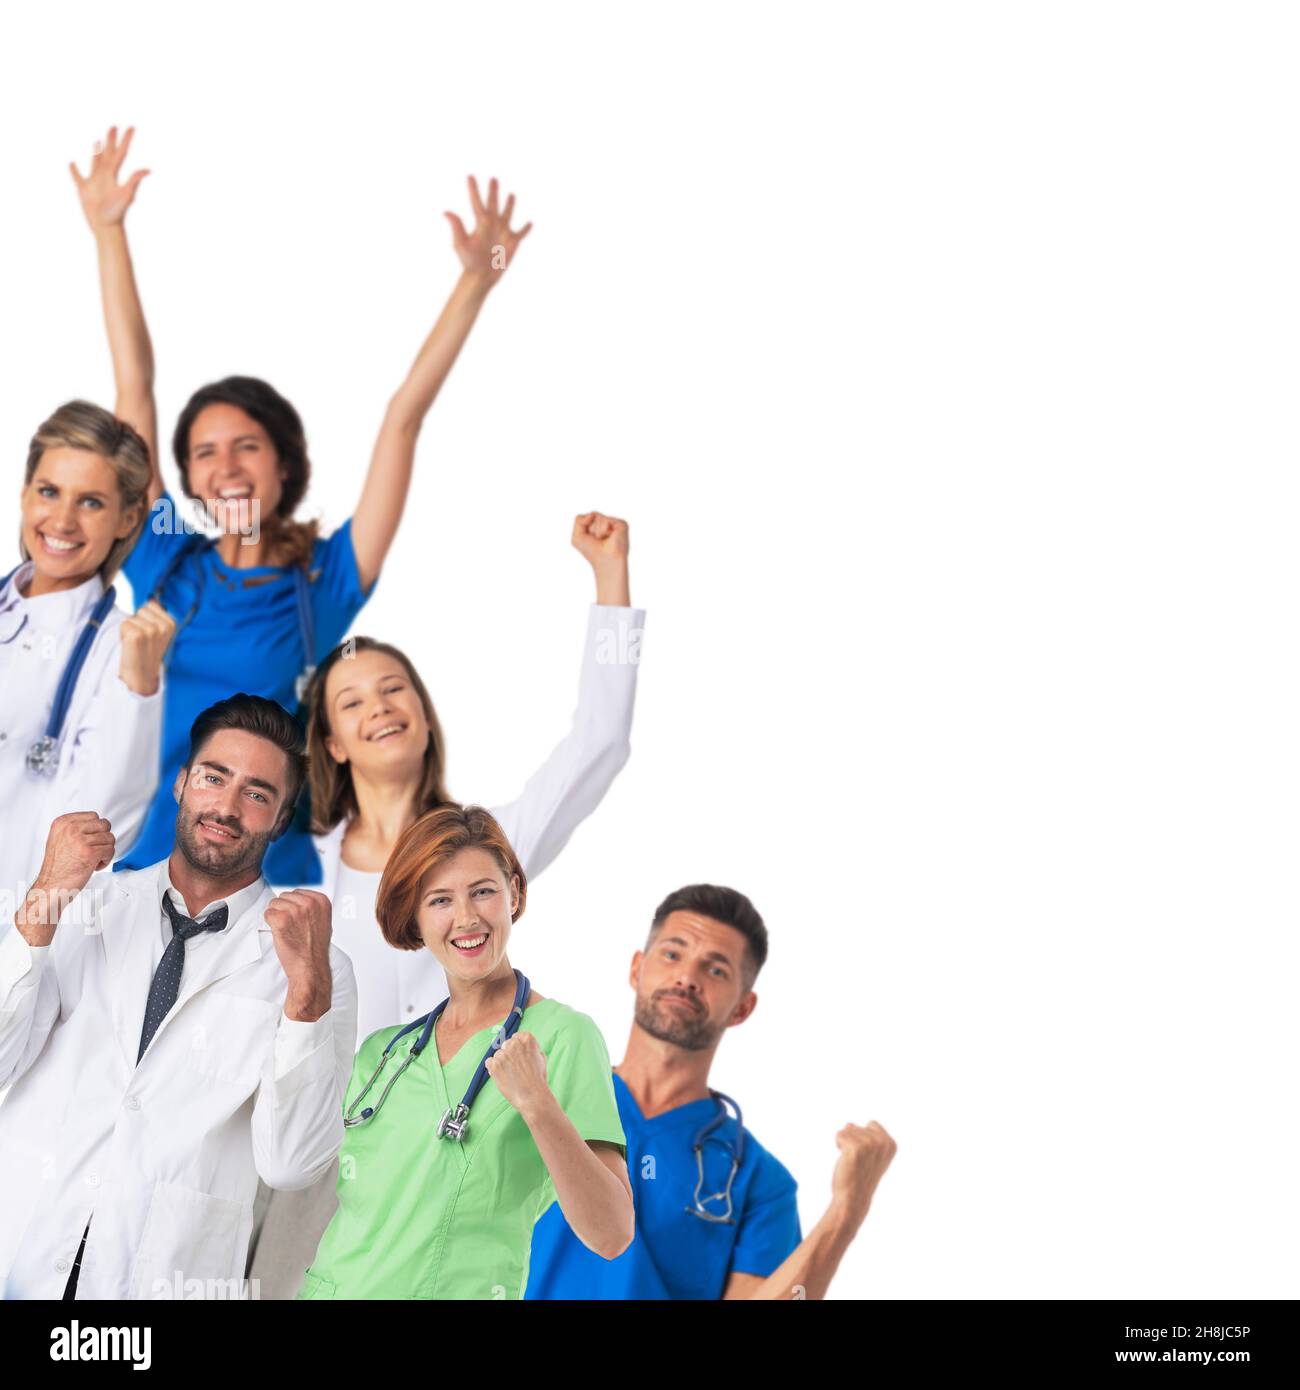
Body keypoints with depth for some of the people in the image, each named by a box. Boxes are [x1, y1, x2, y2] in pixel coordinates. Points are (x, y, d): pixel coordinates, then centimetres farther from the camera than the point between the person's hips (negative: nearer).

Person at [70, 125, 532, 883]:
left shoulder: (324, 581, 0)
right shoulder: (168, 565, 6)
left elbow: (403, 417, -2)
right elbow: (135, 390, 9)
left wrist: (476, 281, -3)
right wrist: (109, 232, 12)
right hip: (140, 870, 2)